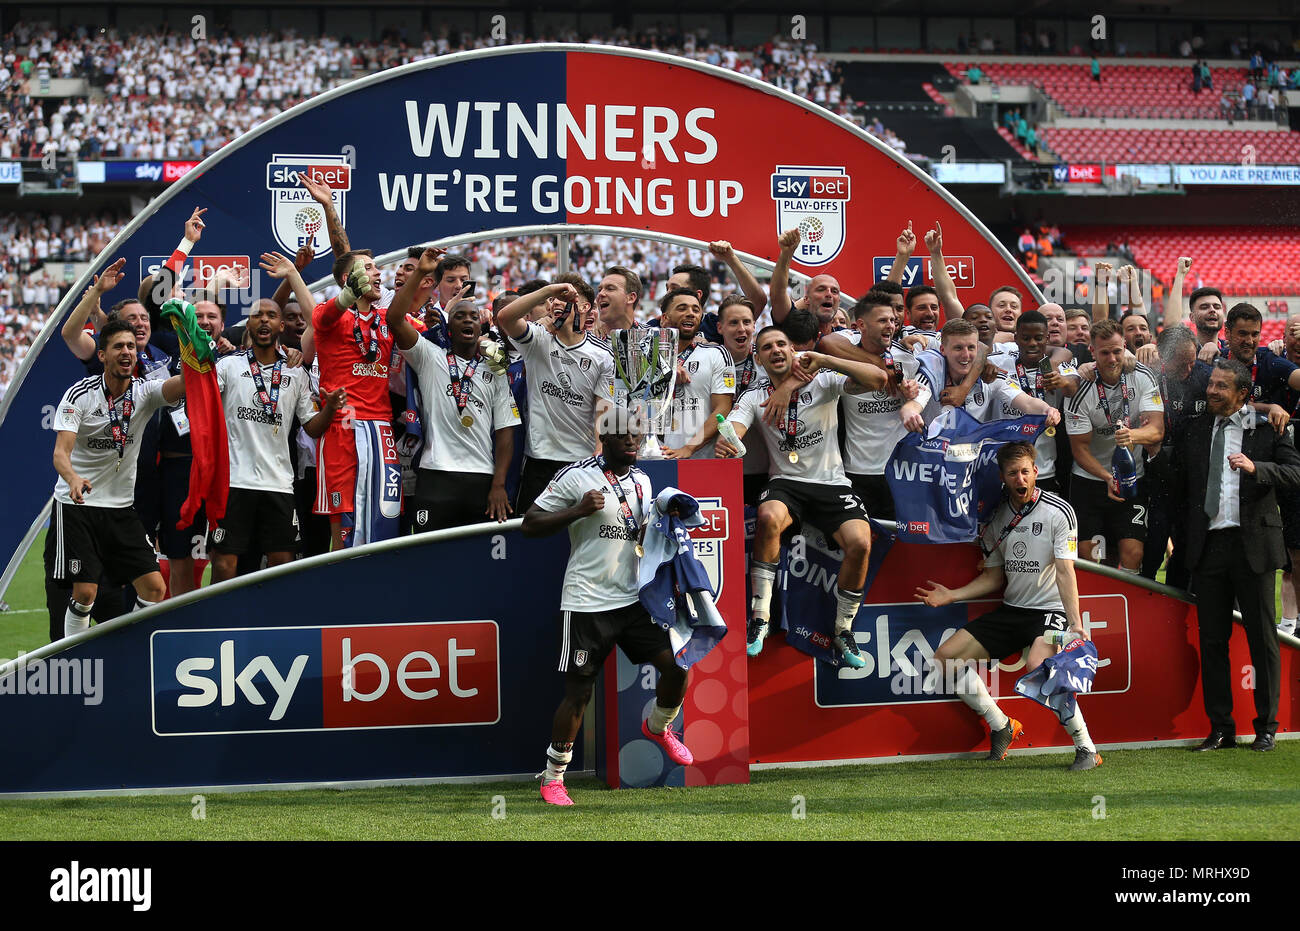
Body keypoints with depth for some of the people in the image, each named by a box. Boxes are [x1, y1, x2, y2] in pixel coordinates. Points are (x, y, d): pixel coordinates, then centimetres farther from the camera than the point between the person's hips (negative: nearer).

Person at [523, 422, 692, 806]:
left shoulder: (641, 481, 12)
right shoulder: (577, 477, -9)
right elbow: (530, 525, -10)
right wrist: (579, 511, -21)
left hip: (632, 599, 6)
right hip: (587, 603, -6)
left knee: (678, 663, -4)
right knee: (578, 693, -3)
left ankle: (659, 728, 27)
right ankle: (552, 775, 13)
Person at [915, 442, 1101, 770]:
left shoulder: (1058, 511, -10)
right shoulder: (998, 517, 7)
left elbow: (1065, 571, -17)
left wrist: (1075, 624, -27)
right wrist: (951, 595, 4)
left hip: (1049, 610, -7)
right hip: (1010, 609, 7)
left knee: (1037, 666, -36)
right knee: (945, 657, -2)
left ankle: (1086, 748, -25)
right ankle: (1000, 727, 12)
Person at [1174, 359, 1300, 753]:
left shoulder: (1267, 428, 2)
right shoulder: (1196, 428, 14)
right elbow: (1181, 483, 18)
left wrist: (1255, 467, -24)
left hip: (1253, 543, -4)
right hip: (1207, 544, 4)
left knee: (1262, 638, 2)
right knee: (1211, 639, 5)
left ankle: (1266, 727, 10)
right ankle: (1220, 727, 12)